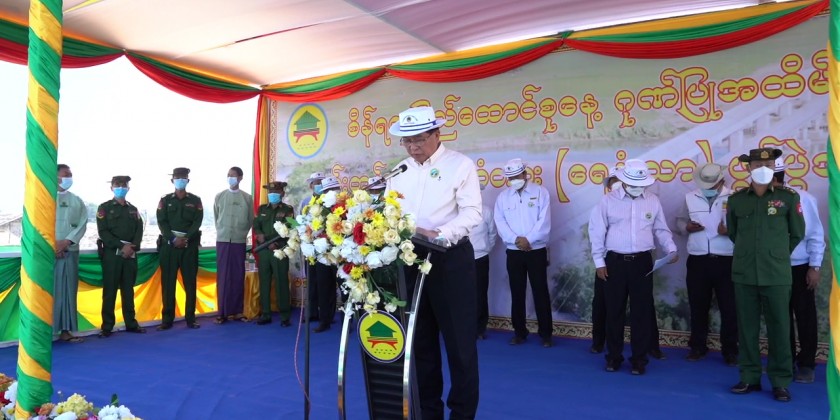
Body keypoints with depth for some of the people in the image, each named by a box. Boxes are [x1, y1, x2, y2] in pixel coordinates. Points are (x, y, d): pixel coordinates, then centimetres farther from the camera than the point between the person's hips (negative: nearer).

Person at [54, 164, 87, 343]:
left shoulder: (76, 201, 12)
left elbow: (82, 225, 5)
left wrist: (66, 241, -9)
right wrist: (52, 244, -13)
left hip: (70, 252, 4)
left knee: (68, 290, 5)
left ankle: (65, 330, 11)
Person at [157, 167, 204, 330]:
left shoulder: (195, 200, 7)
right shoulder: (165, 200, 8)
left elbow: (197, 222, -2)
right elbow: (162, 222, -1)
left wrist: (186, 238, -16)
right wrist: (174, 239, -15)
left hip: (190, 245, 0)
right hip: (169, 245, 0)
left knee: (190, 282, 2)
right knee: (168, 283, 1)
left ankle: (190, 318, 8)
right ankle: (167, 319, 7)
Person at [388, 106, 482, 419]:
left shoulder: (460, 165, -3)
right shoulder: (399, 172, 12)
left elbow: (472, 213, -12)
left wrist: (438, 234, -26)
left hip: (451, 259, -5)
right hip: (410, 261, 5)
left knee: (459, 341, 2)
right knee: (420, 340, 13)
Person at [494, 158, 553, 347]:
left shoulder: (540, 192, 0)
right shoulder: (503, 197, 8)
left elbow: (544, 221, -8)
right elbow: (500, 222, -1)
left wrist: (528, 239, -15)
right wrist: (516, 240, -15)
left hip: (537, 251, -2)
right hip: (513, 252, 3)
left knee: (540, 292, 0)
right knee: (517, 293, 8)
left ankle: (545, 333, 10)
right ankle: (519, 332, 18)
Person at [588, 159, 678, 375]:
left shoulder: (653, 201, 5)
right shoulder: (608, 200, -2)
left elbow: (661, 230, 12)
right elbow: (597, 232, -1)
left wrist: (672, 249, -5)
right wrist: (599, 262, -3)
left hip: (642, 261, 2)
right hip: (615, 261, -1)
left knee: (642, 310, 5)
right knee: (614, 310, 6)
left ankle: (639, 359, 17)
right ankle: (614, 356, 20)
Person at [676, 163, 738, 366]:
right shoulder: (690, 197, 7)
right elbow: (680, 220, 14)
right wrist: (687, 227, -7)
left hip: (726, 261, -2)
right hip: (698, 260, 3)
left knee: (729, 307, 4)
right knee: (698, 306, 11)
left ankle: (730, 350, 18)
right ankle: (697, 347, 24)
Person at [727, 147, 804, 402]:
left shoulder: (788, 197, 0)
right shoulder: (736, 199, 5)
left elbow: (797, 234, 9)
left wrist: (778, 255, 14)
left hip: (777, 275, -2)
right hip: (744, 274, 2)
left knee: (779, 329, 4)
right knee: (747, 328, 8)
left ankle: (780, 382, 16)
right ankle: (750, 377, 20)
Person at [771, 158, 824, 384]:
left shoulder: (802, 198, -12)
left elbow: (816, 235, -8)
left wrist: (815, 267, -9)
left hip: (800, 268, -2)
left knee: (805, 317, 8)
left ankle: (806, 365, 22)